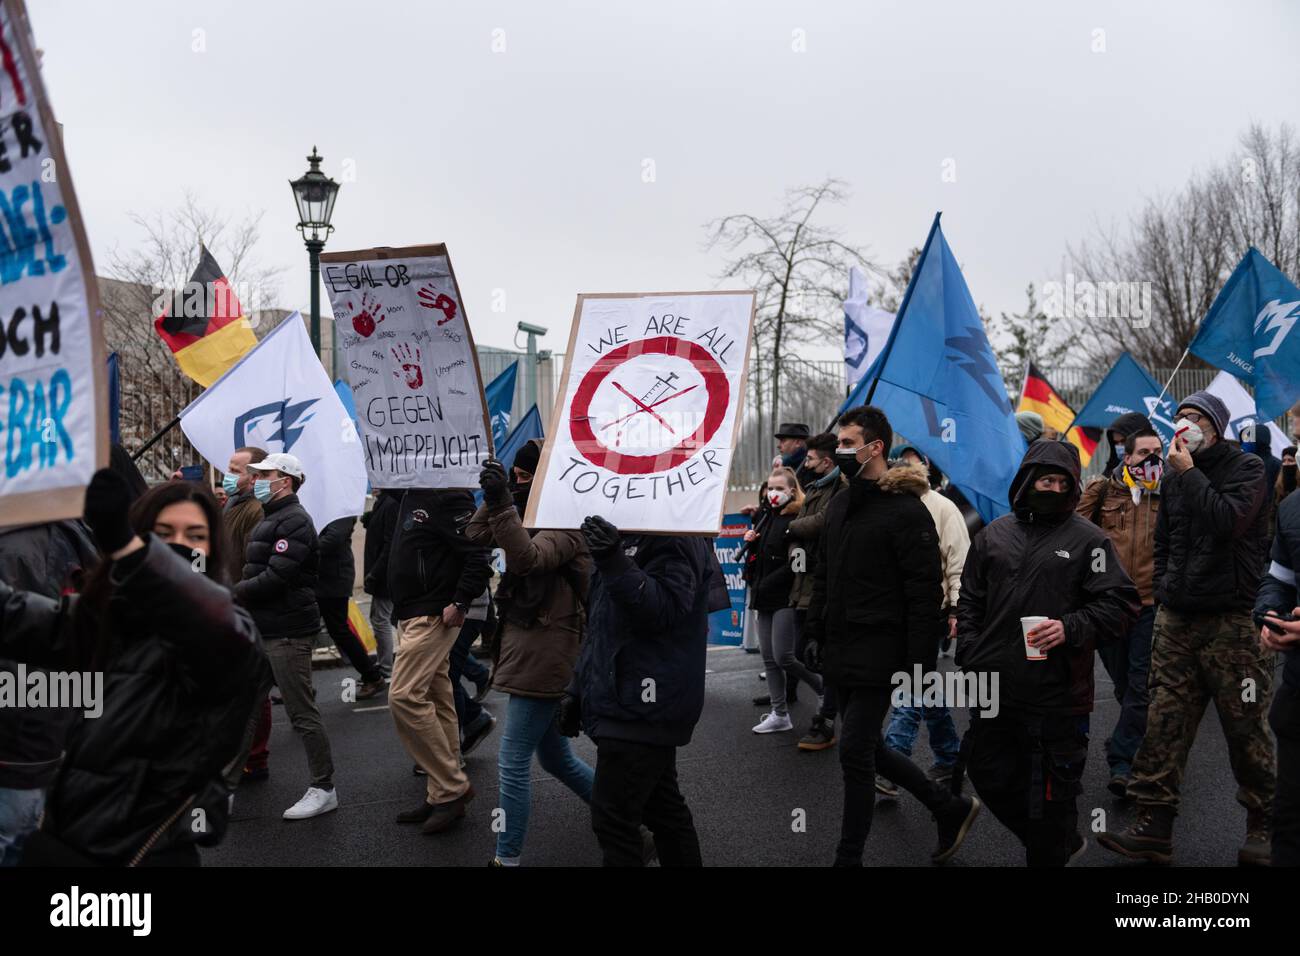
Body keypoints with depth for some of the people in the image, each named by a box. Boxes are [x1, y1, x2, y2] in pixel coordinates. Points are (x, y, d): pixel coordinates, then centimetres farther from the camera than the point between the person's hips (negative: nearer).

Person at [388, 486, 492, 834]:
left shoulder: (447, 495, -16)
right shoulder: (413, 495, 14)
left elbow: (479, 552, -23)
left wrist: (459, 603, -23)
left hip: (432, 617, -10)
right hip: (411, 615, 10)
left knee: (404, 697, -13)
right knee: (436, 702, 11)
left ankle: (451, 789, -3)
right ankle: (443, 795, 18)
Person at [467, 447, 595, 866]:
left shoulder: (565, 526, -13)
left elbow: (528, 559, -32)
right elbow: (476, 537, 9)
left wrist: (503, 504, -37)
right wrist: (493, 499, -6)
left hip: (544, 656, -10)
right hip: (530, 651, 10)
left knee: (513, 764, -3)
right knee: (556, 758, 19)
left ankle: (507, 858, 8)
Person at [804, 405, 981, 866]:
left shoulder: (906, 511, -13)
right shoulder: (838, 505, 12)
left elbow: (925, 594, -16)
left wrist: (919, 664, -18)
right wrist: (816, 633, 15)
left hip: (877, 655, -9)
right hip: (839, 653, 9)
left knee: (855, 752, -4)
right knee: (867, 747, 15)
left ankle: (849, 857, 11)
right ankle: (951, 808, 32)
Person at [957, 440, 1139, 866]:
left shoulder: (1088, 539, -3)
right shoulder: (994, 535, 9)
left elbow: (1121, 605, -5)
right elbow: (970, 600, 17)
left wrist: (1071, 628, -19)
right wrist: (971, 653, 6)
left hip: (1057, 695, -5)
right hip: (995, 689, 5)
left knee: (1049, 795, 4)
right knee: (990, 776, 15)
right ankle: (1064, 841, 36)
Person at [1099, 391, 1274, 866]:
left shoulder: (1245, 467, -2)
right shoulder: (1173, 474, 13)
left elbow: (1227, 521, -20)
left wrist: (1188, 472, -13)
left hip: (1231, 620, -4)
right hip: (1176, 620, 5)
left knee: (1246, 728, 2)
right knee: (1164, 725, -1)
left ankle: (1262, 829, 18)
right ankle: (1153, 828, 2)